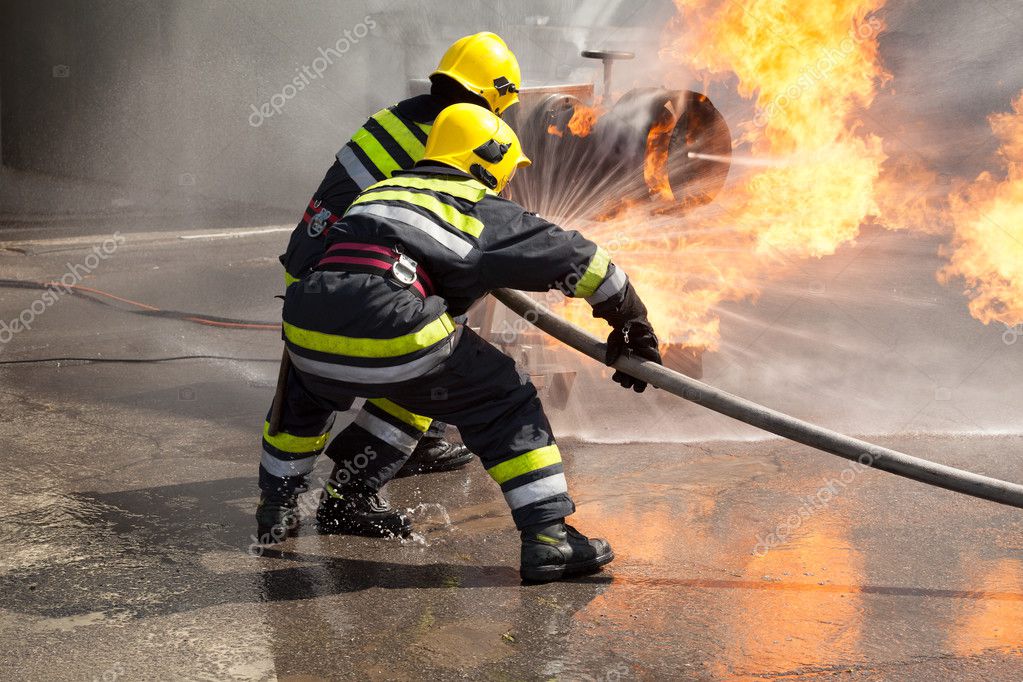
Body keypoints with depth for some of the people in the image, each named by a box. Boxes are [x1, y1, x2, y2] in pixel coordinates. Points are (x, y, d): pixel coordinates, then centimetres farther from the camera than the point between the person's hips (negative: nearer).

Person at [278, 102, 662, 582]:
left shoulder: (382, 190, 30)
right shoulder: (485, 211, 14)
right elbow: (575, 259, 14)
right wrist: (631, 324, 24)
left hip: (306, 332, 6)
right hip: (390, 335, -6)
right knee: (503, 401, 12)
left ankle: (349, 495, 40)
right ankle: (548, 535, 7)